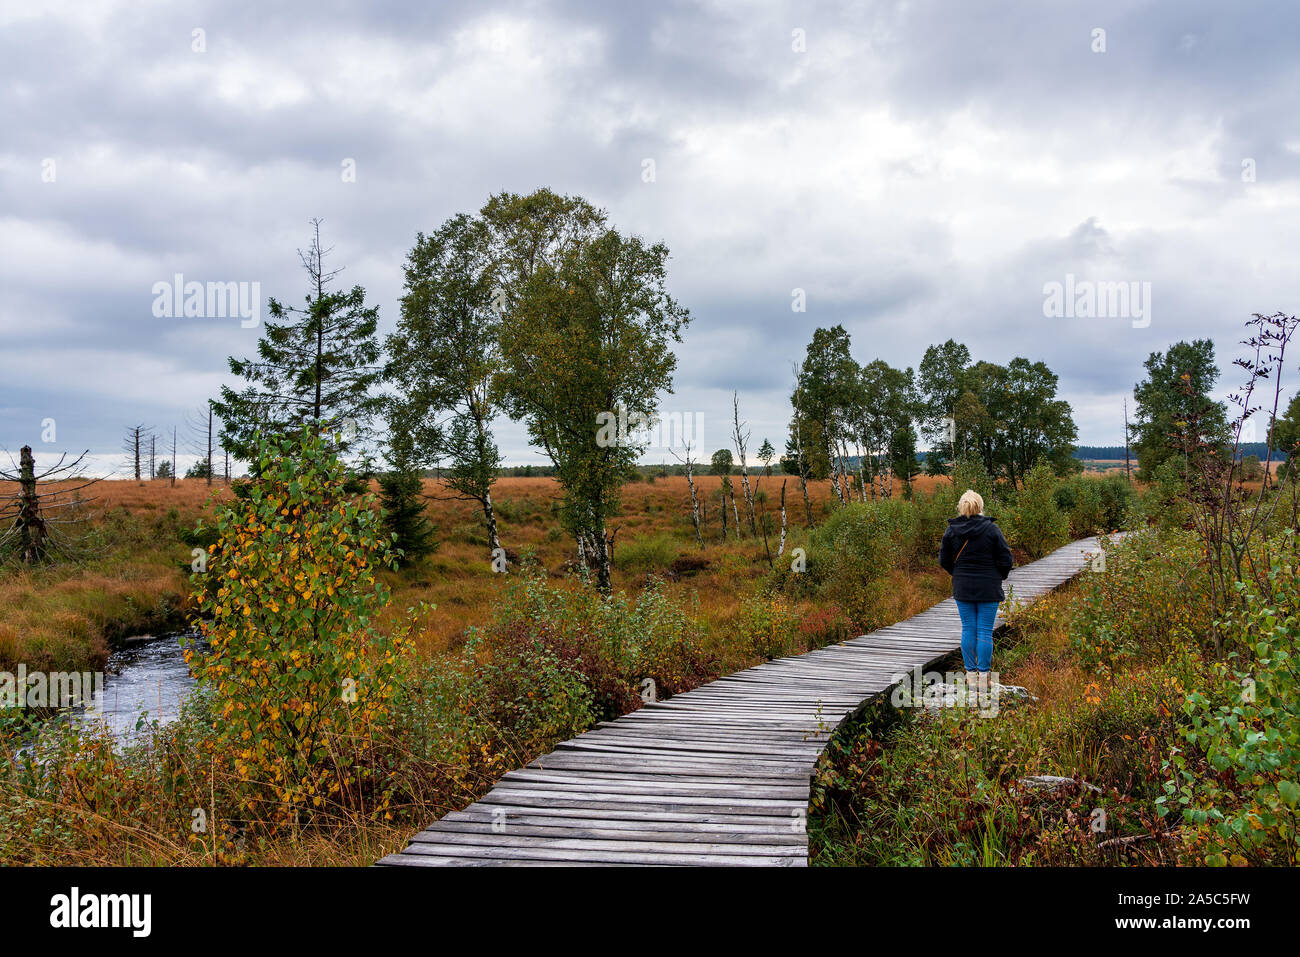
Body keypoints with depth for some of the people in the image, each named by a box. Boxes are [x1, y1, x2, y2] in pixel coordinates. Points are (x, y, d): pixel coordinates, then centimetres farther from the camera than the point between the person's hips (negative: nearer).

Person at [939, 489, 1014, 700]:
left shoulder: (951, 530, -3)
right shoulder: (991, 529, -9)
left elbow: (944, 559, 4)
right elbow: (1005, 559, -6)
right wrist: (999, 578, 12)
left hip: (962, 588, 2)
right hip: (988, 589, -2)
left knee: (968, 630, 9)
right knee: (985, 632, 2)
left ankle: (971, 676, 11)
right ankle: (983, 677, 2)